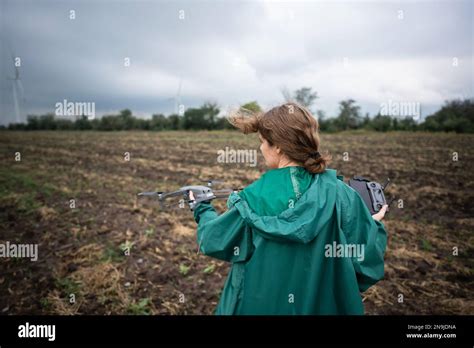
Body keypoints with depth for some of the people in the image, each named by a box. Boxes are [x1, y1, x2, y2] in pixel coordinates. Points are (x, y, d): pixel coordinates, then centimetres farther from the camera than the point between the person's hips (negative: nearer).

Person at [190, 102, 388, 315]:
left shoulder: (255, 197, -18)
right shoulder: (340, 194, -15)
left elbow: (213, 239, -4)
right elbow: (368, 259, -10)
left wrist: (202, 210, 17)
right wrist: (375, 225, 10)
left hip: (260, 305, -1)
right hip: (324, 305, 2)